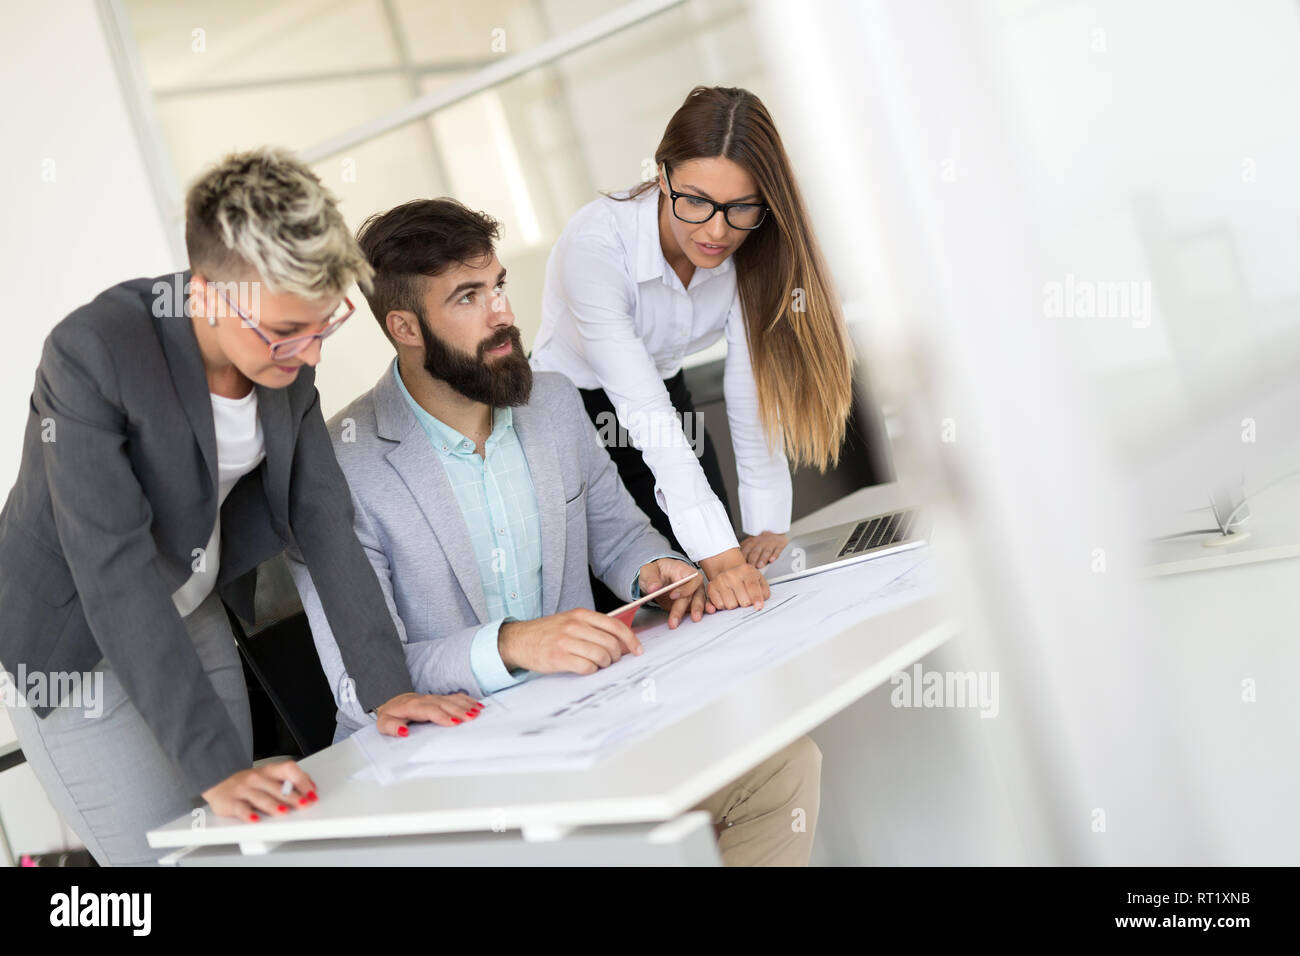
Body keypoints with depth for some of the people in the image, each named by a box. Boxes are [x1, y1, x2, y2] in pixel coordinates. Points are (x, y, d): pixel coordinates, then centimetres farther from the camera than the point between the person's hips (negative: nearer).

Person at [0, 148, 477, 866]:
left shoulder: (288, 351, -11)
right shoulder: (91, 354, -30)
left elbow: (323, 517, -6)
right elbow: (115, 578, -33)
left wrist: (385, 686, -14)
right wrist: (218, 764, -37)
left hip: (194, 615, 6)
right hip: (75, 642, -6)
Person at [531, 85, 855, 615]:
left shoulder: (749, 253, -18)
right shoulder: (596, 244, -34)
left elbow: (754, 403, -14)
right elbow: (643, 410, -37)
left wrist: (767, 529, -21)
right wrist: (719, 555, -42)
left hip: (668, 395, 5)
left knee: (726, 604, 3)